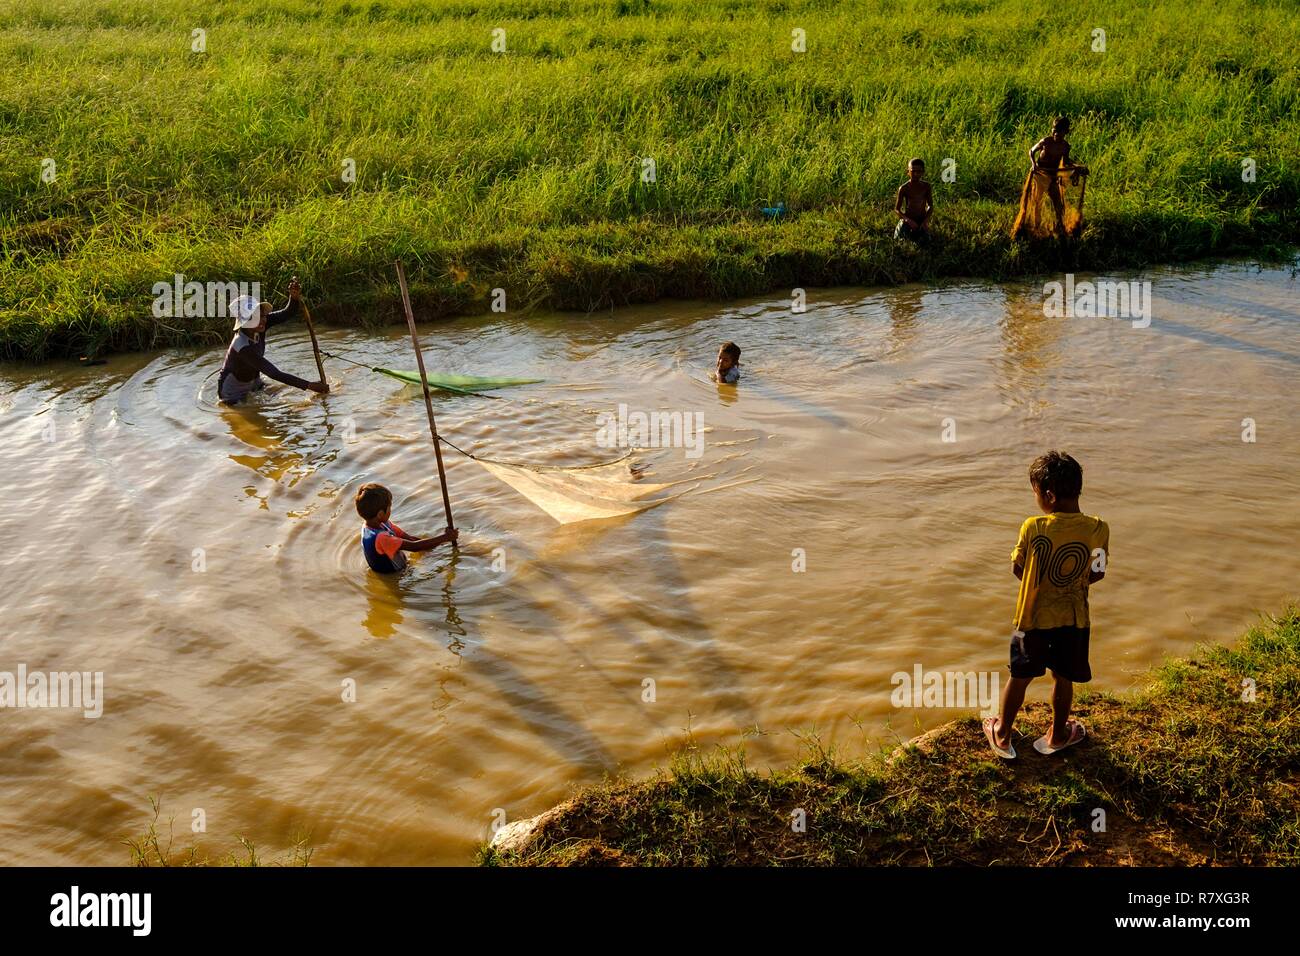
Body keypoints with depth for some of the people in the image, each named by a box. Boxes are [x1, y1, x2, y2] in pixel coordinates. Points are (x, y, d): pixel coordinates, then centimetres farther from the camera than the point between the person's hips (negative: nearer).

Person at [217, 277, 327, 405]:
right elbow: (274, 374, -39)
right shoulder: (243, 348, -38)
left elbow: (289, 313, -20)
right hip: (234, 395, -7)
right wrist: (309, 385, -39)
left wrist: (295, 297, -44)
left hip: (253, 383, 7)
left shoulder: (259, 328, -18)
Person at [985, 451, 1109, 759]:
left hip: (1033, 618, -1)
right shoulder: (1098, 529, -14)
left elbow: (1018, 569, -7)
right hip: (1073, 618, 1)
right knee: (1063, 678, 20)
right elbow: (1097, 575, -4)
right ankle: (1057, 736, 39)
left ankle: (1002, 736, 31)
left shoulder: (1032, 527, -19)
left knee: (1020, 676, 17)